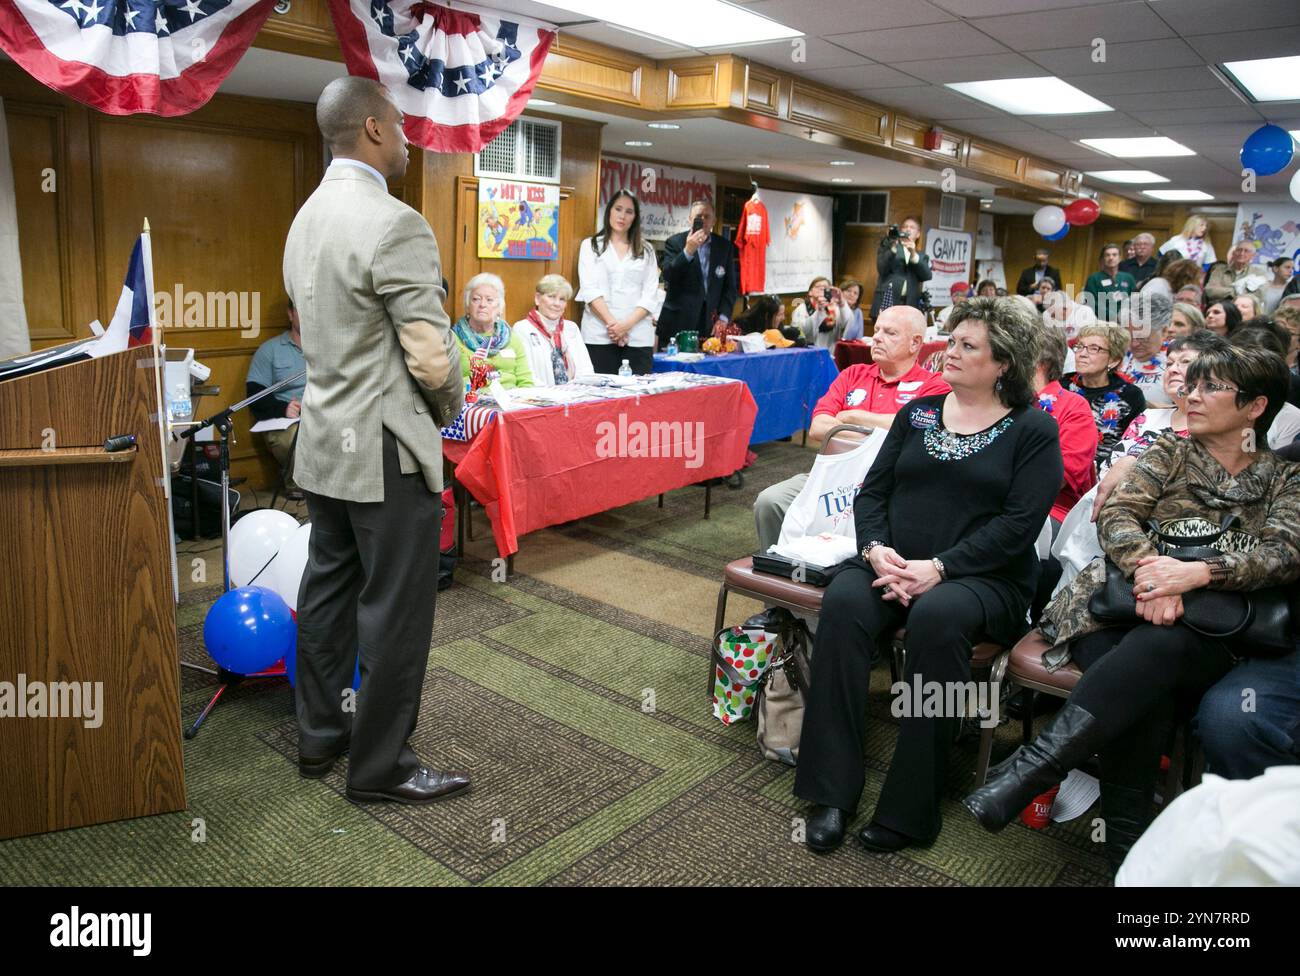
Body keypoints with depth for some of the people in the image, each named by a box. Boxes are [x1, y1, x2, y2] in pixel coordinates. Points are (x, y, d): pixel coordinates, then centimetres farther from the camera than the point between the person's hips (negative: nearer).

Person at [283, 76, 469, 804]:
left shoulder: (307, 217, 10)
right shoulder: (395, 225, -19)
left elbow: (312, 327, 14)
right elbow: (432, 356, -19)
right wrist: (449, 405, 0)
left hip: (324, 442, 9)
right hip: (387, 450, -9)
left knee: (328, 594, 18)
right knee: (394, 614, 2)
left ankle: (320, 736, 33)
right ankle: (381, 767, 16)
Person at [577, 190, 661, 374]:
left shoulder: (646, 250, 15)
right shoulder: (591, 245, 11)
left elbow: (649, 294, 5)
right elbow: (590, 290, -1)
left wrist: (627, 324, -11)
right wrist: (612, 323, -14)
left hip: (638, 337, 2)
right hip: (599, 335, -1)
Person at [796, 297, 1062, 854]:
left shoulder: (1032, 430, 2)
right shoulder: (917, 413, 15)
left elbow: (1018, 524, -10)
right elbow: (872, 491, 10)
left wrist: (938, 567, -20)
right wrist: (876, 548, -11)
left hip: (984, 578, -3)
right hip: (894, 563, 4)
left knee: (936, 618, -36)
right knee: (843, 602, -28)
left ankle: (909, 810, -23)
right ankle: (831, 791, -22)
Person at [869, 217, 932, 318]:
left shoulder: (921, 255, 22)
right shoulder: (888, 246, 15)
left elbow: (927, 276, 3)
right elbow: (882, 269, -1)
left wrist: (914, 254, -6)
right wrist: (893, 248, -11)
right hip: (887, 301, -2)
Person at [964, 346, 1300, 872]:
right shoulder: (1170, 453, 18)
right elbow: (1116, 515, 1)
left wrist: (1198, 573, -23)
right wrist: (1146, 565, -22)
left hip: (1207, 636, -1)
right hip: (1121, 604, 1)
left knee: (1157, 647, -37)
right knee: (1143, 694, -34)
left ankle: (1032, 767, -41)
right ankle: (1124, 841, -30)